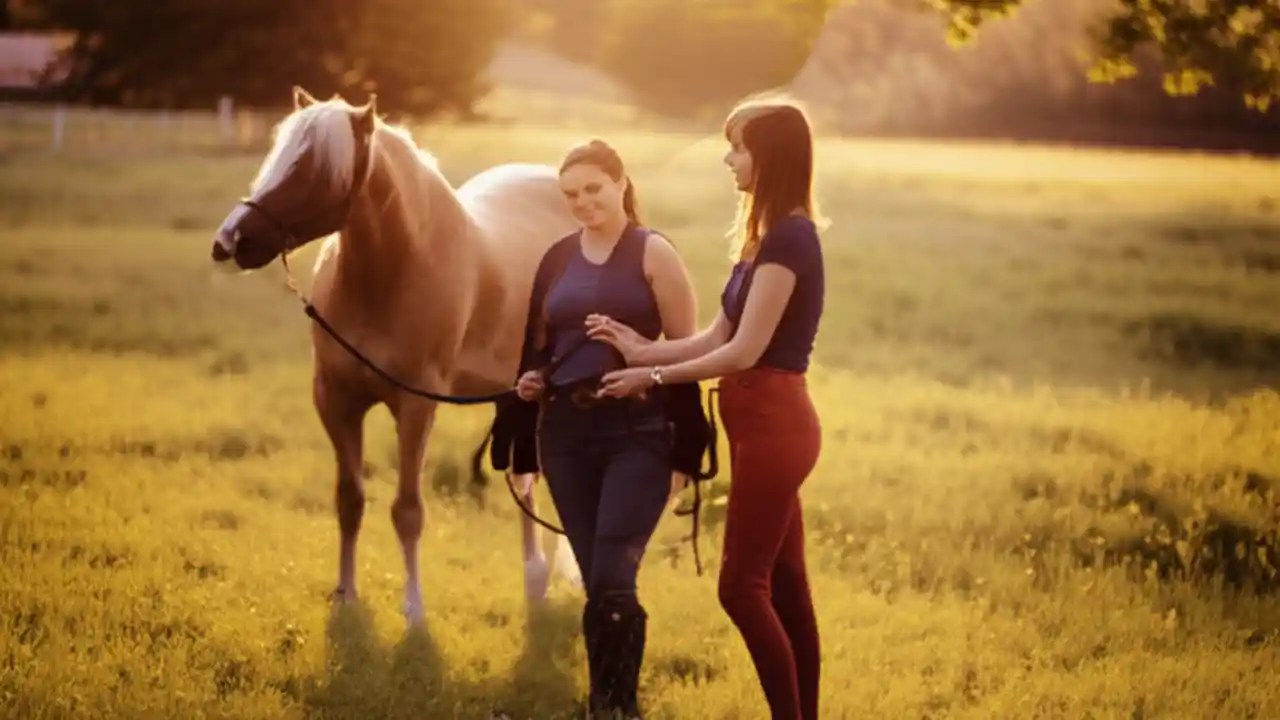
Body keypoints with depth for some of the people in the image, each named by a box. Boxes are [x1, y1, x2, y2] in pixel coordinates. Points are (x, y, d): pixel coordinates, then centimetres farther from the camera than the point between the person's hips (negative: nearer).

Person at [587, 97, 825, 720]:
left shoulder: (788, 237, -17)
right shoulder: (772, 236, 14)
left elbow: (743, 351, -20)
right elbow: (716, 338, 12)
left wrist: (653, 377, -12)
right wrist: (643, 351, 4)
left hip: (772, 424, -10)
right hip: (767, 425, 10)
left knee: (741, 585, -6)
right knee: (782, 583, 11)